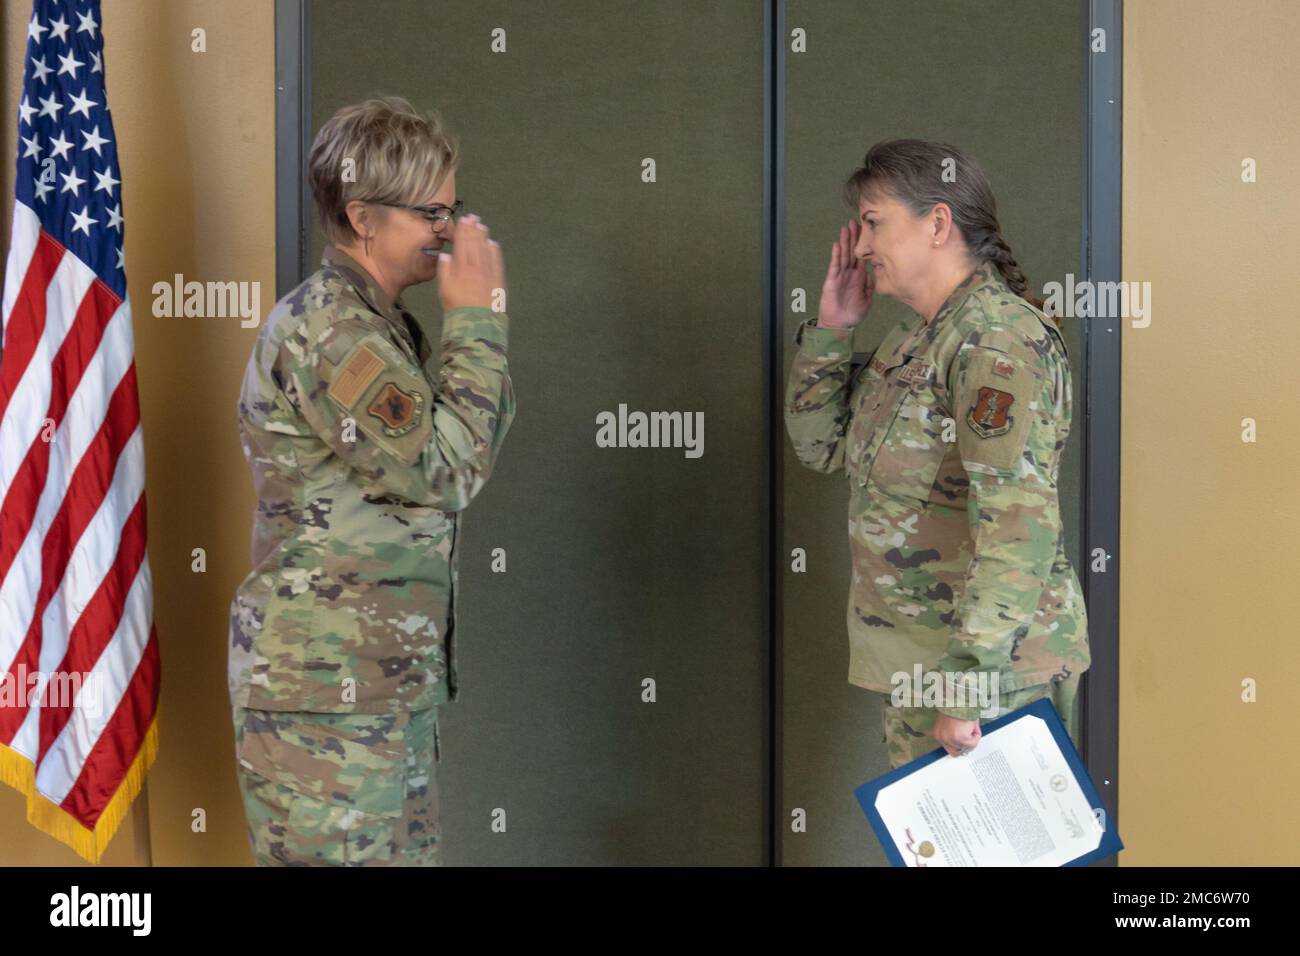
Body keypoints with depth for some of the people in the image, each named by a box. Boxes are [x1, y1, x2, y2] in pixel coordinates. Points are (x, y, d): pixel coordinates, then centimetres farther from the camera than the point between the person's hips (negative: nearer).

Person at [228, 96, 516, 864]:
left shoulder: (381, 325, 15)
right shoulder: (325, 327, -16)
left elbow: (473, 448, 17)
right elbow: (446, 470, -20)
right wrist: (477, 318, -14)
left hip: (393, 681, 10)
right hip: (325, 688, -10)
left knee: (410, 853, 15)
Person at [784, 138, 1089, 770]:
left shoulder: (997, 341, -18)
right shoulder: (912, 341, 12)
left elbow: (1018, 528, -26)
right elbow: (819, 444, 20)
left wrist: (967, 683, -28)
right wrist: (831, 327, 7)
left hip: (987, 663, -9)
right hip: (911, 658, 10)